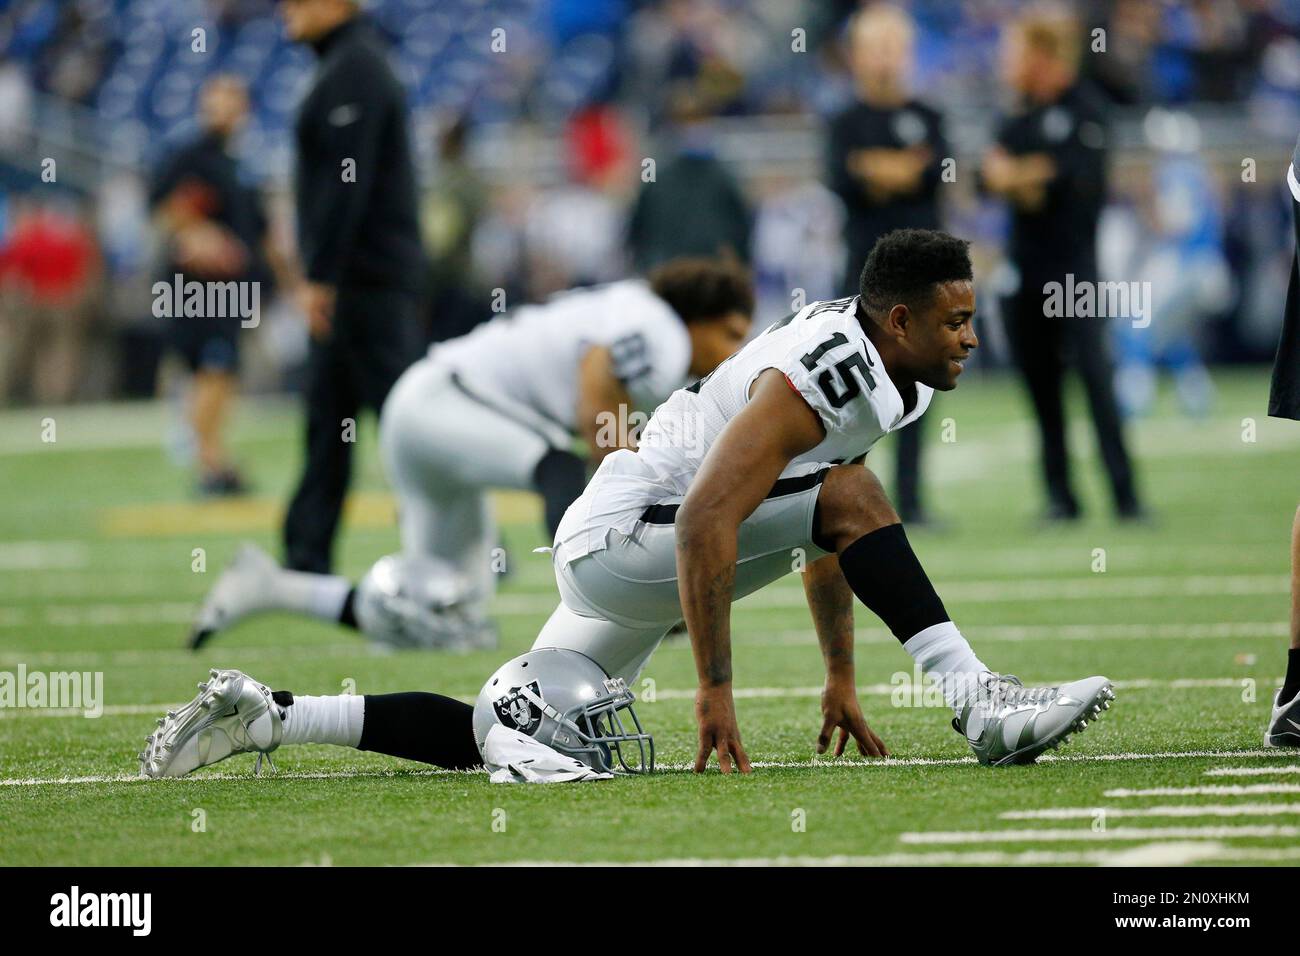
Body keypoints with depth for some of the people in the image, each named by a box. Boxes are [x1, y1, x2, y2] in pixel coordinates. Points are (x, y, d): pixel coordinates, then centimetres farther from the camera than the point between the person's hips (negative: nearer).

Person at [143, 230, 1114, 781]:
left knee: (506, 738, 7)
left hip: (617, 563, 10)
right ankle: (980, 703, -23)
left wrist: (841, 676, 24)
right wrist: (716, 688, -28)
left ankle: (264, 716, 12)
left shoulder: (880, 375, 10)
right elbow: (703, 525, -29)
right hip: (625, 538, -10)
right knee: (850, 492, -22)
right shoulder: (821, 375, -22)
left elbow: (823, 539, 23)